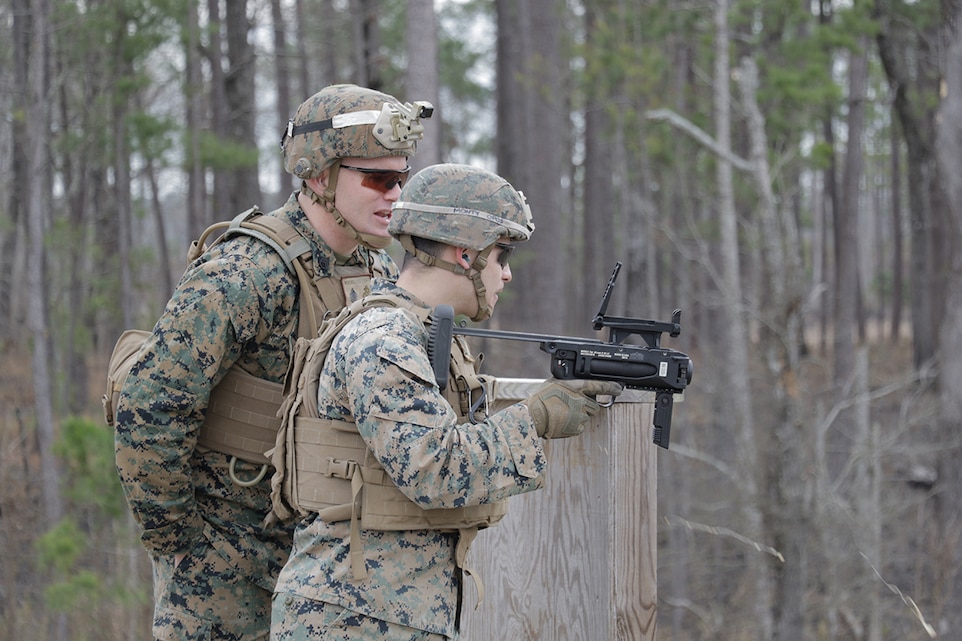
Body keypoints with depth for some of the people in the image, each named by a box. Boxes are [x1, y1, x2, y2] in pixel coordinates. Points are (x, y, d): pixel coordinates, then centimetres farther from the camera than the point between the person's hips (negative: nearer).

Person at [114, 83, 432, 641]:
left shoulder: (382, 275, 3)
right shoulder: (244, 275, -22)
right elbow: (149, 409, -24)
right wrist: (170, 536, -15)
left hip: (318, 546, 7)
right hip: (223, 553, -7)